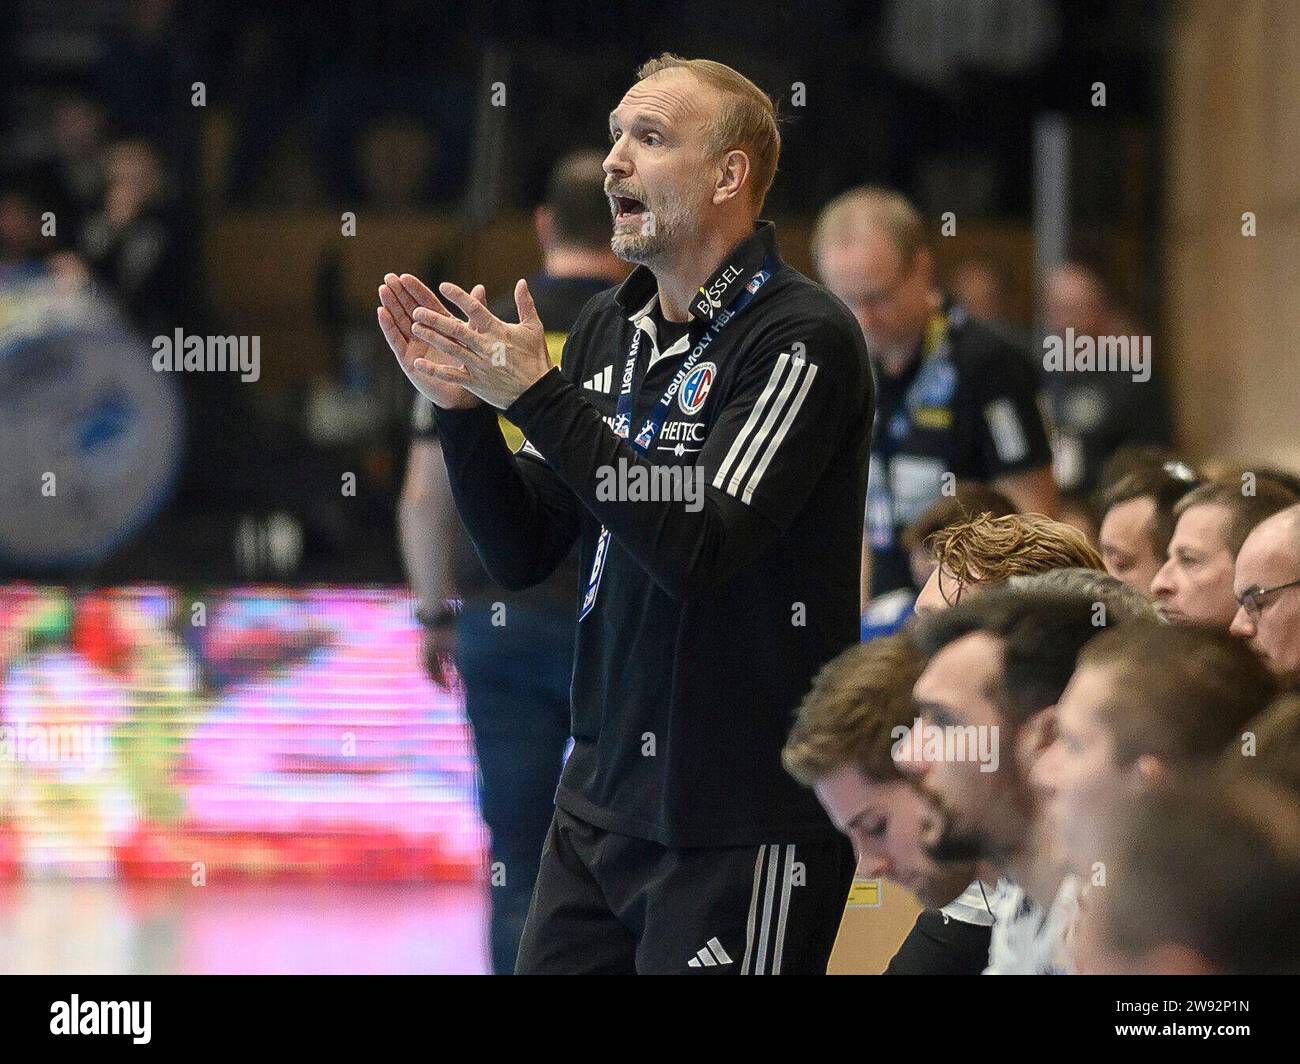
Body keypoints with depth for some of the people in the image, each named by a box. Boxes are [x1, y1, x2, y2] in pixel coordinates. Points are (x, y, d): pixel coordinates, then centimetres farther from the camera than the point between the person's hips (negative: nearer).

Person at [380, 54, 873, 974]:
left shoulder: (803, 337, -12)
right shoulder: (608, 330, 10)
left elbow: (698, 547, -23)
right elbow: (522, 554, 11)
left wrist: (537, 395, -22)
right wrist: (460, 405, -4)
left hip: (743, 824, -7)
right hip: (601, 802, 7)